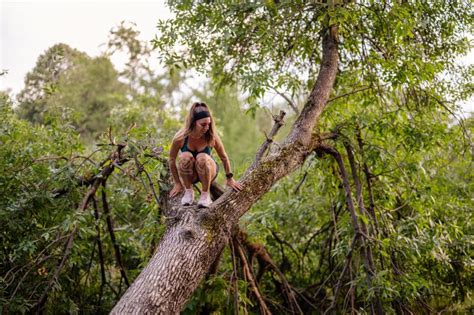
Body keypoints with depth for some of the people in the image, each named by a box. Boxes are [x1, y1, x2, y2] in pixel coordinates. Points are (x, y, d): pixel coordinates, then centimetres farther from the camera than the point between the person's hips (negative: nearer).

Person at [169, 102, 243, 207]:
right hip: (188, 174, 0)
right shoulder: (180, 138, -25)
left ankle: (205, 194, -16)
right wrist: (177, 183, -4)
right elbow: (172, 160, -10)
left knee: (202, 157, -34)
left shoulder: (212, 137, -24)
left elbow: (224, 157, -8)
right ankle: (188, 191, -12)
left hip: (207, 171, 0)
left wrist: (230, 179, 2)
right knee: (186, 156, -33)